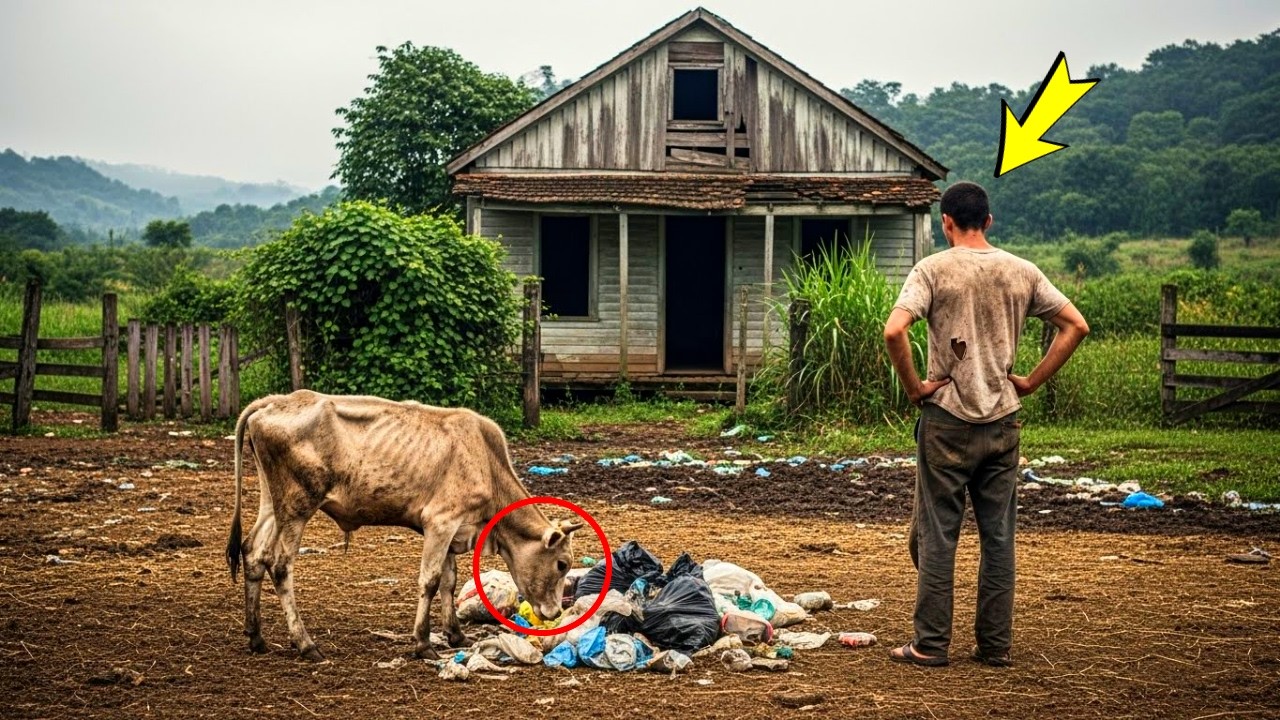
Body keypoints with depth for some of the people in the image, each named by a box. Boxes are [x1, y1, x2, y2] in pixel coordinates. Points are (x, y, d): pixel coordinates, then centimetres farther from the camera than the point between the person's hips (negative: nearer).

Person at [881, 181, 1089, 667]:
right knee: (998, 535, 10)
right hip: (1003, 420, 4)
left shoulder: (933, 270, -7)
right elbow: (1076, 325, 4)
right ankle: (996, 645, 14)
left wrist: (914, 387, -8)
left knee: (937, 534, 3)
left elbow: (893, 331, -20)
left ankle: (931, 644, 6)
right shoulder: (1022, 273, 4)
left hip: (948, 419, -3)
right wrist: (1032, 382, 6)